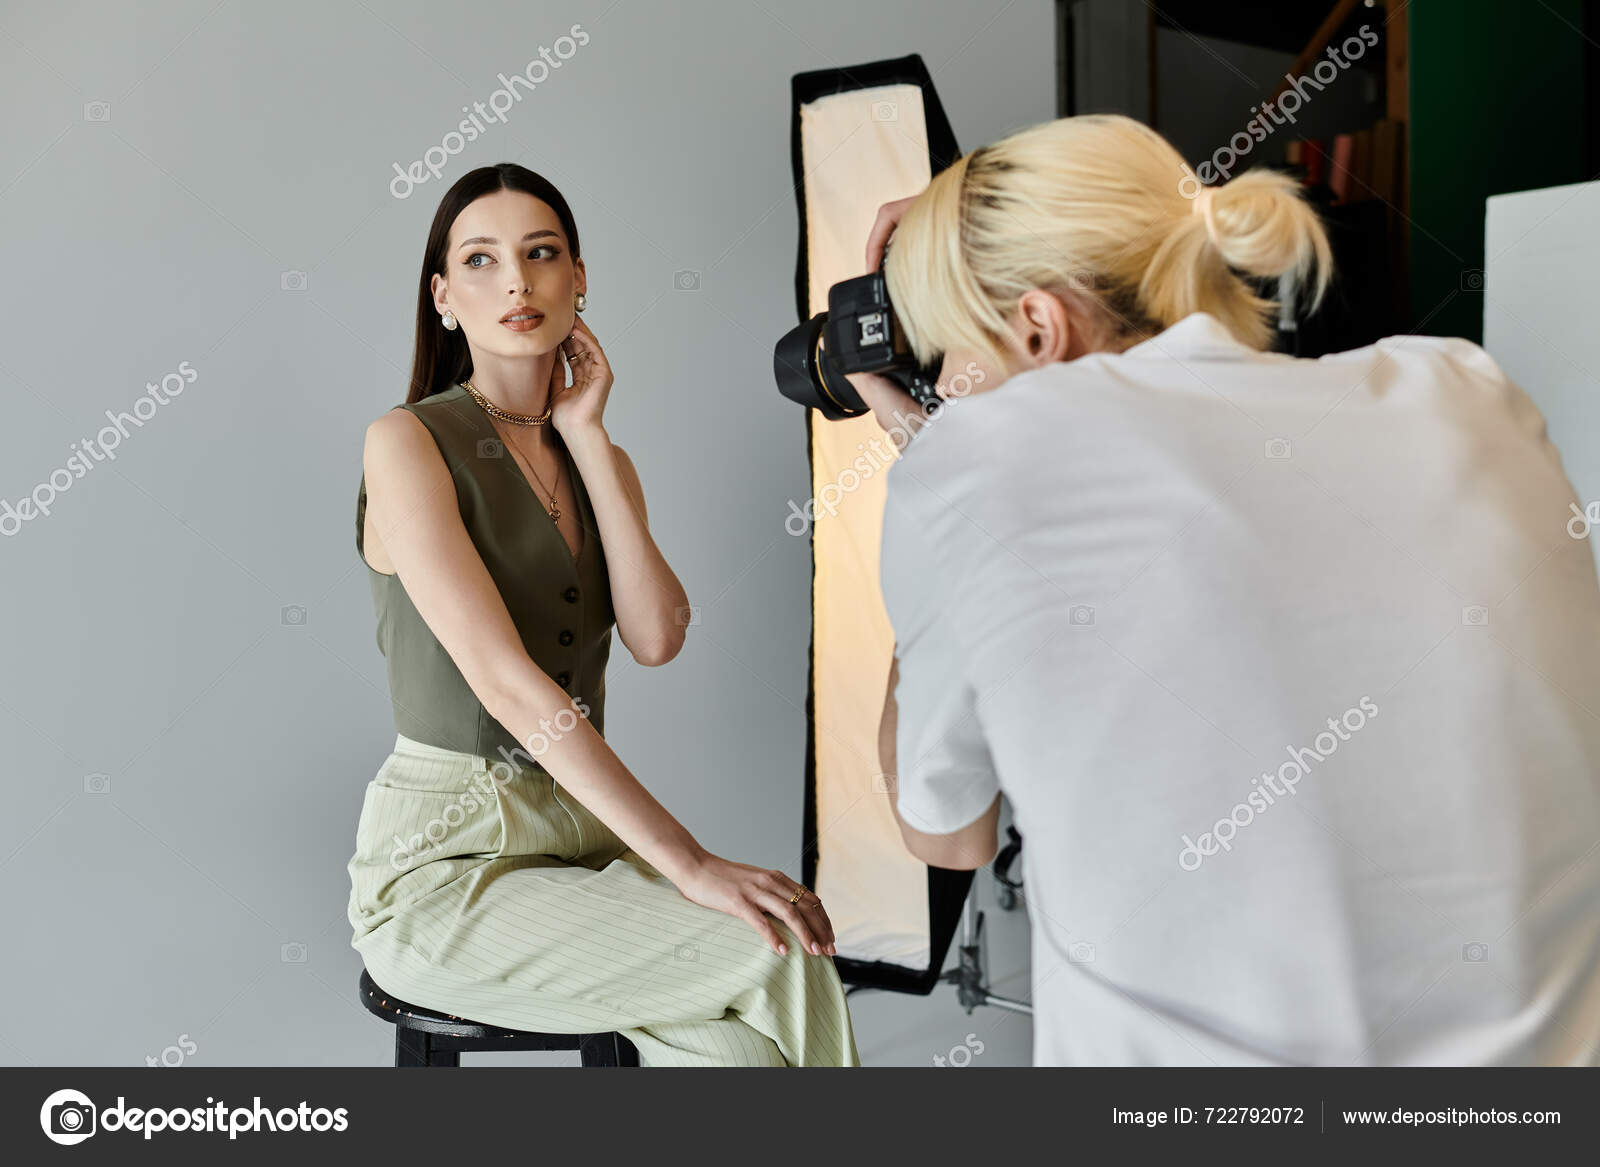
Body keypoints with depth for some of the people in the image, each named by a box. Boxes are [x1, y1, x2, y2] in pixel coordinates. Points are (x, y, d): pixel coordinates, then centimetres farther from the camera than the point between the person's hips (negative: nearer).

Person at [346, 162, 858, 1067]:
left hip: (581, 824, 5)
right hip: (442, 863, -5)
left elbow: (657, 638, -7)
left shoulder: (601, 460, 12)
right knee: (780, 957, -23)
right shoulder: (410, 443, -9)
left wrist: (587, 437, -5)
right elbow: (505, 680, -20)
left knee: (734, 1041, -23)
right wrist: (691, 865, -25)